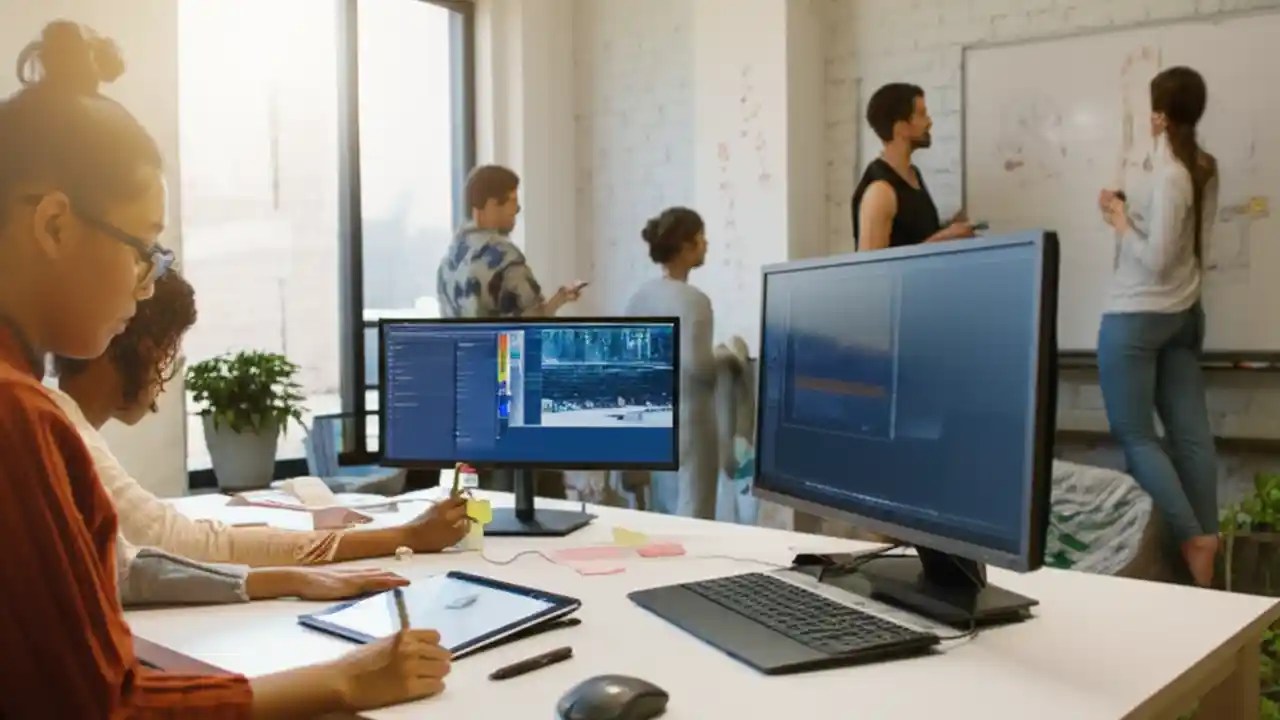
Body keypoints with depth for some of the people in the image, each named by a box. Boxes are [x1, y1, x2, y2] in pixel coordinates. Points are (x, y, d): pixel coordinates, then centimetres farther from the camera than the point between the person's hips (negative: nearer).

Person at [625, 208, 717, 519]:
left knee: (660, 515, 15)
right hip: (686, 420, -8)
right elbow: (698, 365, -23)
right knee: (691, 515, -2)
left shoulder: (640, 295, 8)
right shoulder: (692, 299, -16)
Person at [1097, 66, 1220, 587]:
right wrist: (1131, 212, 7)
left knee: (1134, 436, -1)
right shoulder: (1204, 169, 8)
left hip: (1136, 317, -9)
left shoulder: (1168, 174, -18)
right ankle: (1206, 536, 9)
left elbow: (1156, 260, -20)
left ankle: (1193, 537, -4)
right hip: (1184, 313, 9)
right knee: (1191, 435, 6)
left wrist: (1119, 219, -8)